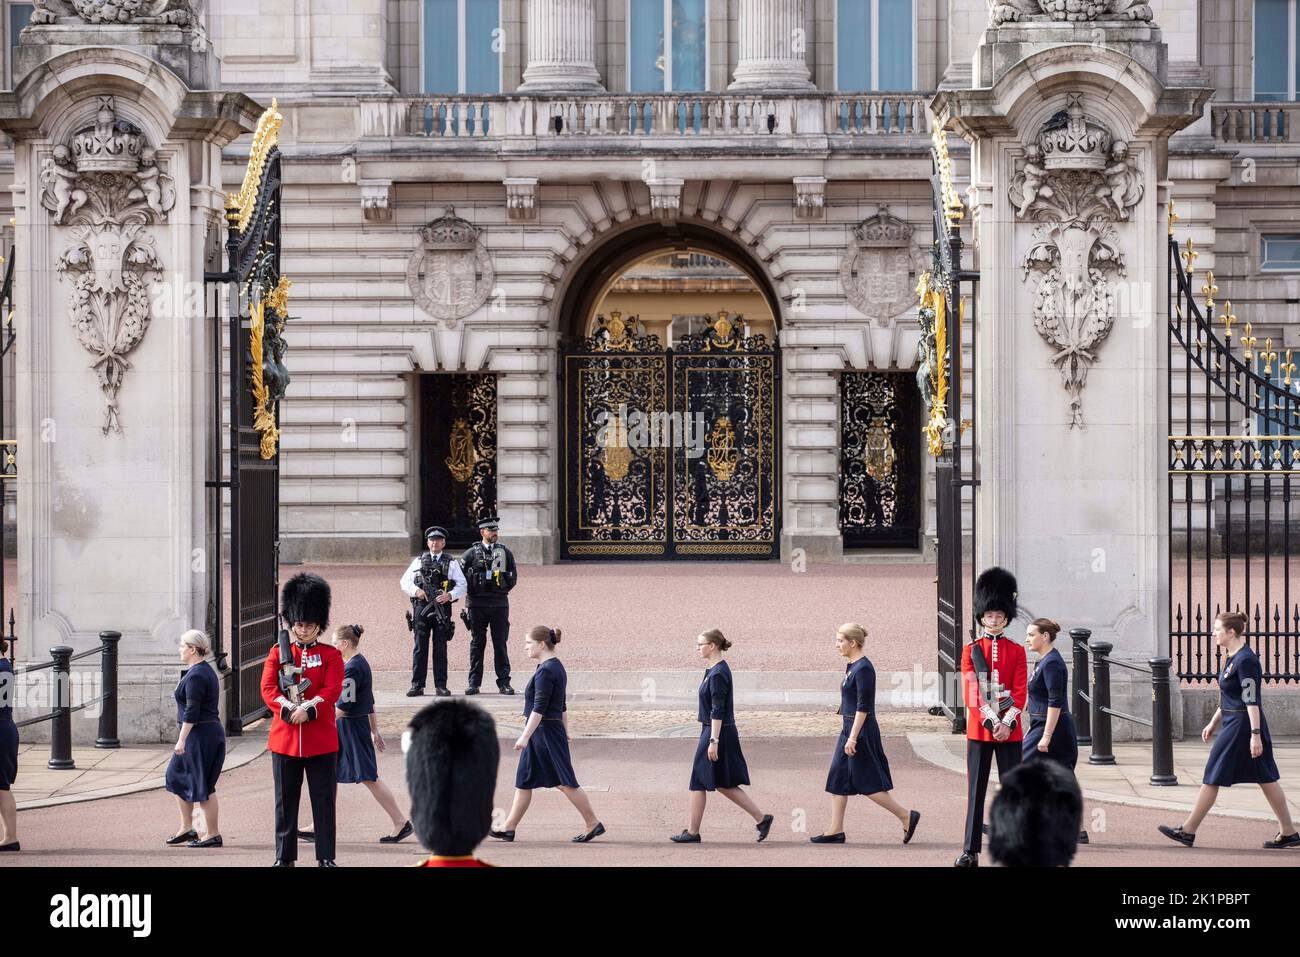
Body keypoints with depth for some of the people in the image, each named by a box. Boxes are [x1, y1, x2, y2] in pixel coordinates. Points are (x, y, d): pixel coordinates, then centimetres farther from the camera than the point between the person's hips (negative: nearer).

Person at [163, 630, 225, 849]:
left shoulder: (196, 676, -17)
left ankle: (212, 835, 3)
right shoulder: (205, 671, 14)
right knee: (177, 776, 16)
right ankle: (186, 828, 20)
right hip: (208, 734, 11)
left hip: (200, 736, -11)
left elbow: (191, 711, -22)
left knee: (203, 786, -3)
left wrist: (182, 740, -21)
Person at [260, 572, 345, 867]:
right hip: (284, 738, 1)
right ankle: (285, 857, 14)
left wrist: (308, 710, -22)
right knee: (285, 801, 6)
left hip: (321, 740, -1)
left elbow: (332, 690, -8)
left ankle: (326, 857, 7)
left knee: (324, 800, 2)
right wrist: (290, 710, -18)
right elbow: (268, 688, -3)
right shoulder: (278, 652, 8)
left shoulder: (331, 655, 4)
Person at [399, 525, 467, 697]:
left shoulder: (451, 563, 9)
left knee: (440, 648, 2)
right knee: (419, 648, 1)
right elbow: (405, 582, 9)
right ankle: (417, 685, 5)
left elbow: (462, 585, 4)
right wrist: (416, 591, -11)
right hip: (421, 607, 1)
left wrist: (449, 596, -14)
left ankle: (441, 686, 6)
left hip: (442, 608, -1)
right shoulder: (419, 561, 12)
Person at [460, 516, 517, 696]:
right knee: (477, 643, 3)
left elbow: (513, 576, 12)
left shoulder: (505, 552, 9)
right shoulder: (471, 553, 3)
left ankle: (504, 683, 4)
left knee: (500, 643, 1)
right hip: (477, 604, -1)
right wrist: (472, 590, 1)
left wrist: (503, 590, 4)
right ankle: (474, 683, 6)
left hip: (499, 603, 1)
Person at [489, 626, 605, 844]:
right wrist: (564, 732, 23)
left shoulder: (546, 671, -17)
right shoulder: (556, 667, 14)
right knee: (523, 782, 10)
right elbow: (562, 706, 19)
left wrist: (525, 736, -22)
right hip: (553, 731, 10)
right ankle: (508, 828, 13)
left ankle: (593, 824, 3)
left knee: (565, 782, -4)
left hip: (545, 732, -10)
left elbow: (539, 708, -22)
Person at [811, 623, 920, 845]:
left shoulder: (863, 669, -17)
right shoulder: (853, 666, 12)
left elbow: (863, 707, -20)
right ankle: (836, 830, 11)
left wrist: (853, 738, -21)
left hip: (861, 731, -10)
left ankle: (906, 816, 6)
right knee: (837, 779, 8)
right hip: (850, 728, 10)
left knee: (868, 783, -4)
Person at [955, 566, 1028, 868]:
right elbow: (971, 693, -4)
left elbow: (1020, 693, 0)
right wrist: (990, 722, -15)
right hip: (979, 729, -1)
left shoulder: (1016, 651, 6)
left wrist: (1007, 724, -13)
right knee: (976, 790, 1)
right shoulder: (971, 650, 3)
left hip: (1010, 730, 1)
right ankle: (971, 852, 2)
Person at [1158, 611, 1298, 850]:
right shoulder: (1234, 658, 13)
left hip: (1241, 727, -10)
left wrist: (1255, 735, -23)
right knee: (1265, 779, 10)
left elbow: (1252, 701, -21)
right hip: (1233, 724, 10)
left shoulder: (1245, 660, -17)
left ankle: (1188, 831, 4)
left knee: (1212, 778, -3)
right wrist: (1213, 723, 24)